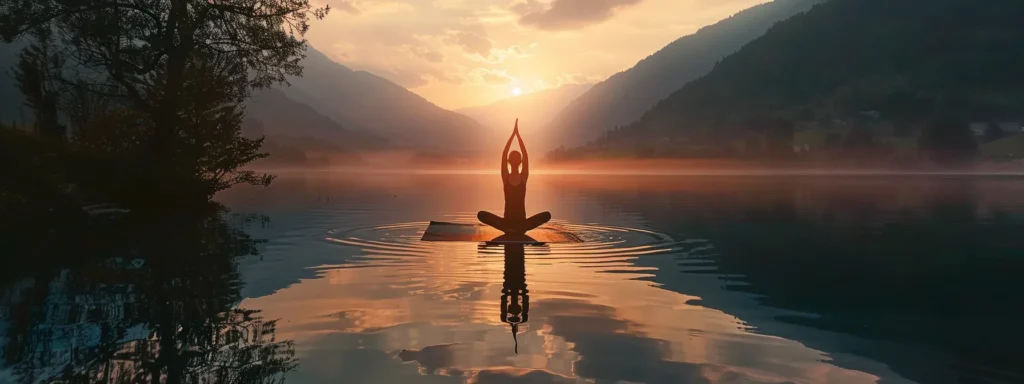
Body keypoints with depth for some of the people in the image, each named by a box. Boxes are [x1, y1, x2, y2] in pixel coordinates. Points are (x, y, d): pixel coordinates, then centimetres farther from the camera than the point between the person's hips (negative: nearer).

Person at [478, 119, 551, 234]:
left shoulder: (524, 177, 1)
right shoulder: (505, 177, 1)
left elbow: (526, 156, -6)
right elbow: (504, 155, -7)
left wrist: (518, 134, -9)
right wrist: (513, 134, -10)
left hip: (521, 221, 0)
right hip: (507, 220, 0)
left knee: (547, 215, -23)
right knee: (481, 215, -22)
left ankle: (520, 228, -11)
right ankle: (508, 229, -12)